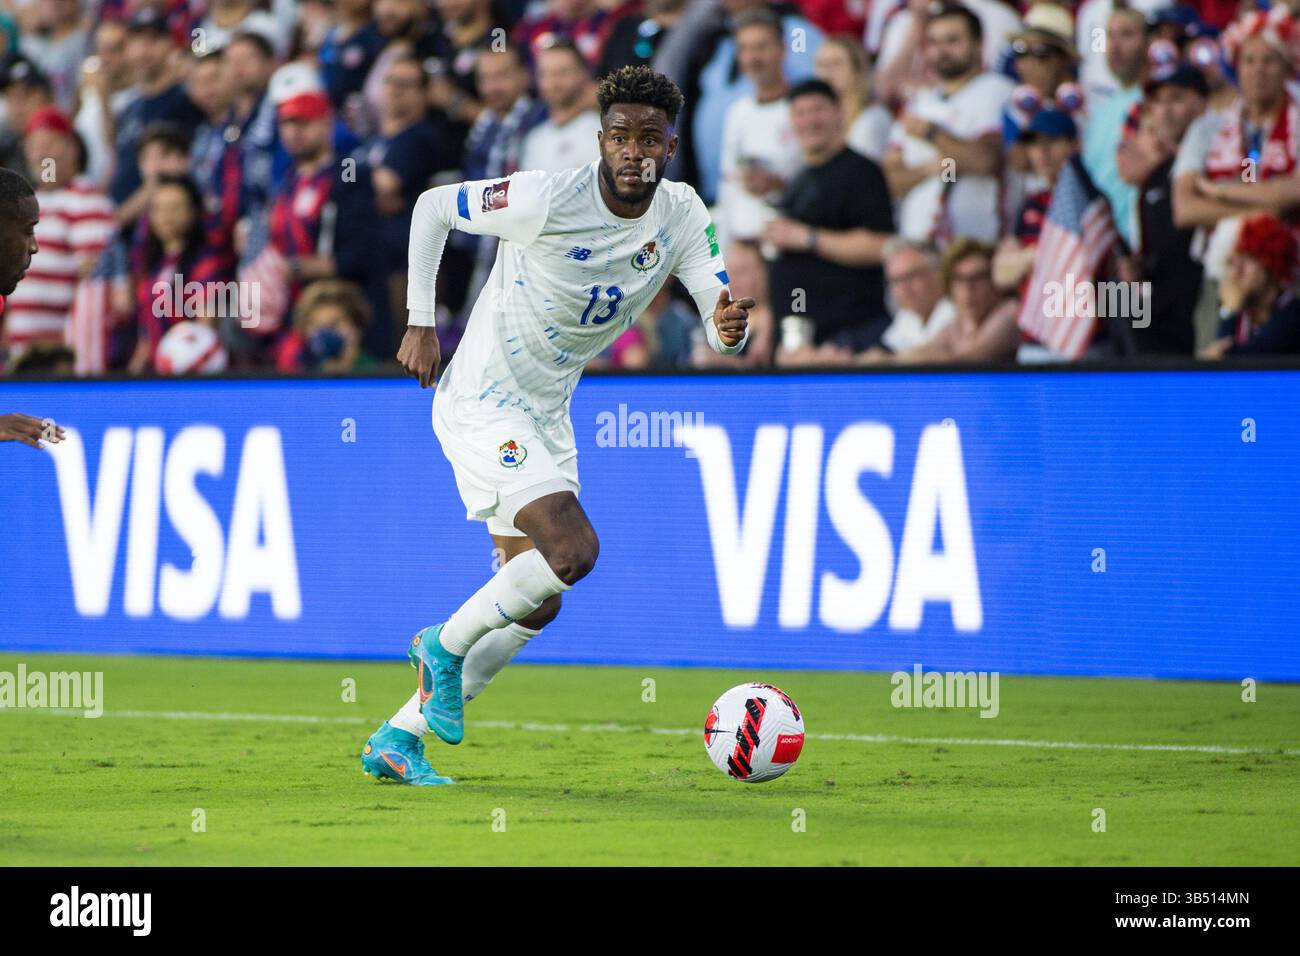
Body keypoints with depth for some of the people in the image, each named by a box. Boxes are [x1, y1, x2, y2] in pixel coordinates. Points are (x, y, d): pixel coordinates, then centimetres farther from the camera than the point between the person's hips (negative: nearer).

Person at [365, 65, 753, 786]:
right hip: (480, 402, -8)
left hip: (546, 416, 8)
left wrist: (729, 326, -35)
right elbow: (432, 207, -7)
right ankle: (446, 645, -1)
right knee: (573, 550, -24)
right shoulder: (547, 200, -21)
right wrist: (421, 323, -10)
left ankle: (397, 739, 18)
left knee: (534, 606, 9)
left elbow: (718, 310, -11)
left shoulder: (682, 216, -5)